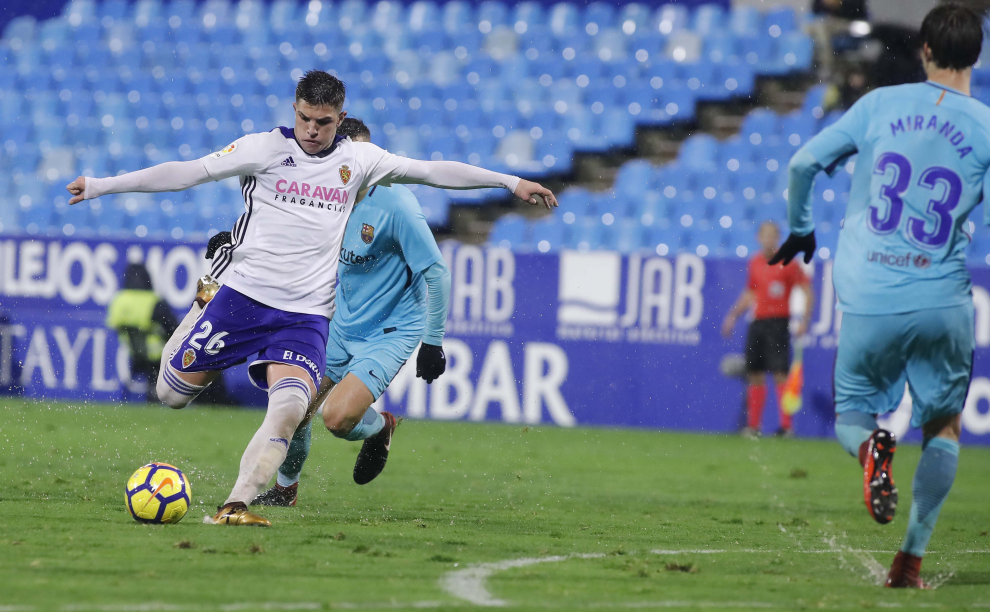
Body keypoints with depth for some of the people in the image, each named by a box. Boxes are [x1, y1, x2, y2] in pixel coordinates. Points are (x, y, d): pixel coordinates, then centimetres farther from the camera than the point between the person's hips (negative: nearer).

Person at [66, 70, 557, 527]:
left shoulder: (359, 160, 8)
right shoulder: (265, 148, -1)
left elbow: (432, 171, 14)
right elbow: (187, 172, -5)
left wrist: (511, 182, 14)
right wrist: (102, 186, -10)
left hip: (306, 315, 1)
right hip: (243, 295, -1)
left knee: (290, 408, -24)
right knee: (173, 394, 5)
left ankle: (236, 505, -25)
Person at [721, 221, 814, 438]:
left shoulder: (788, 263, -5)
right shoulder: (755, 263, 12)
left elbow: (807, 291, -4)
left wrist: (804, 320, -12)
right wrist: (733, 316, 19)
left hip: (778, 322, -6)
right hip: (757, 321, 6)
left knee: (780, 374, -11)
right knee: (755, 375, 5)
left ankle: (787, 426, -10)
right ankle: (753, 425, 10)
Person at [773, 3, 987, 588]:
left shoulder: (881, 104, 2)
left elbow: (805, 162, 3)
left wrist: (801, 228, 20)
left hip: (868, 300, 1)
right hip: (942, 303, -1)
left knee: (852, 410, 20)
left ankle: (871, 445, -18)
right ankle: (912, 557, 7)